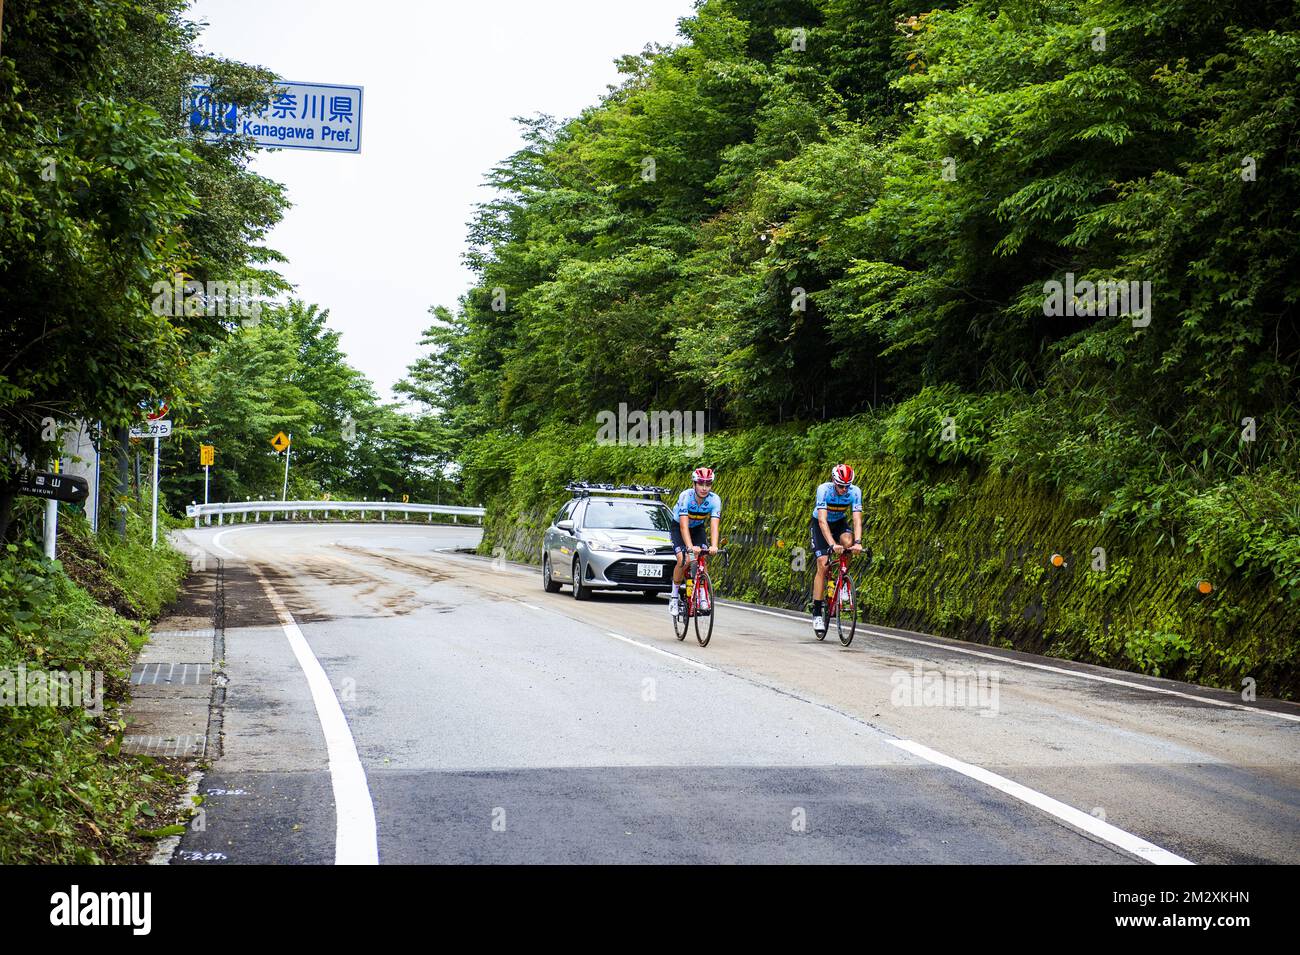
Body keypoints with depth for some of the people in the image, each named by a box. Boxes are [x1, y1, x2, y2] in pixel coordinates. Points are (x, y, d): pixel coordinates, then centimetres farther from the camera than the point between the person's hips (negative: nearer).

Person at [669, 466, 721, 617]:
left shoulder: (715, 500, -26)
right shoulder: (686, 496, -34)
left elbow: (714, 525, -34)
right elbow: (684, 525, -41)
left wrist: (714, 546, -52)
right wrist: (690, 546, -55)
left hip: (698, 528, 3)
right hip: (678, 527, -3)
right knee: (683, 560, -22)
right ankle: (674, 597, -7)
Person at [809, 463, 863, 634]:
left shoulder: (855, 492, -24)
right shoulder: (824, 490, -31)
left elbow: (857, 519, -30)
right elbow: (822, 520, -39)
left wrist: (857, 542, -47)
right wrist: (832, 544, -52)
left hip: (840, 522, 3)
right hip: (819, 524, -3)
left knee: (848, 543, -32)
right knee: (822, 565, -16)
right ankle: (817, 612, -12)